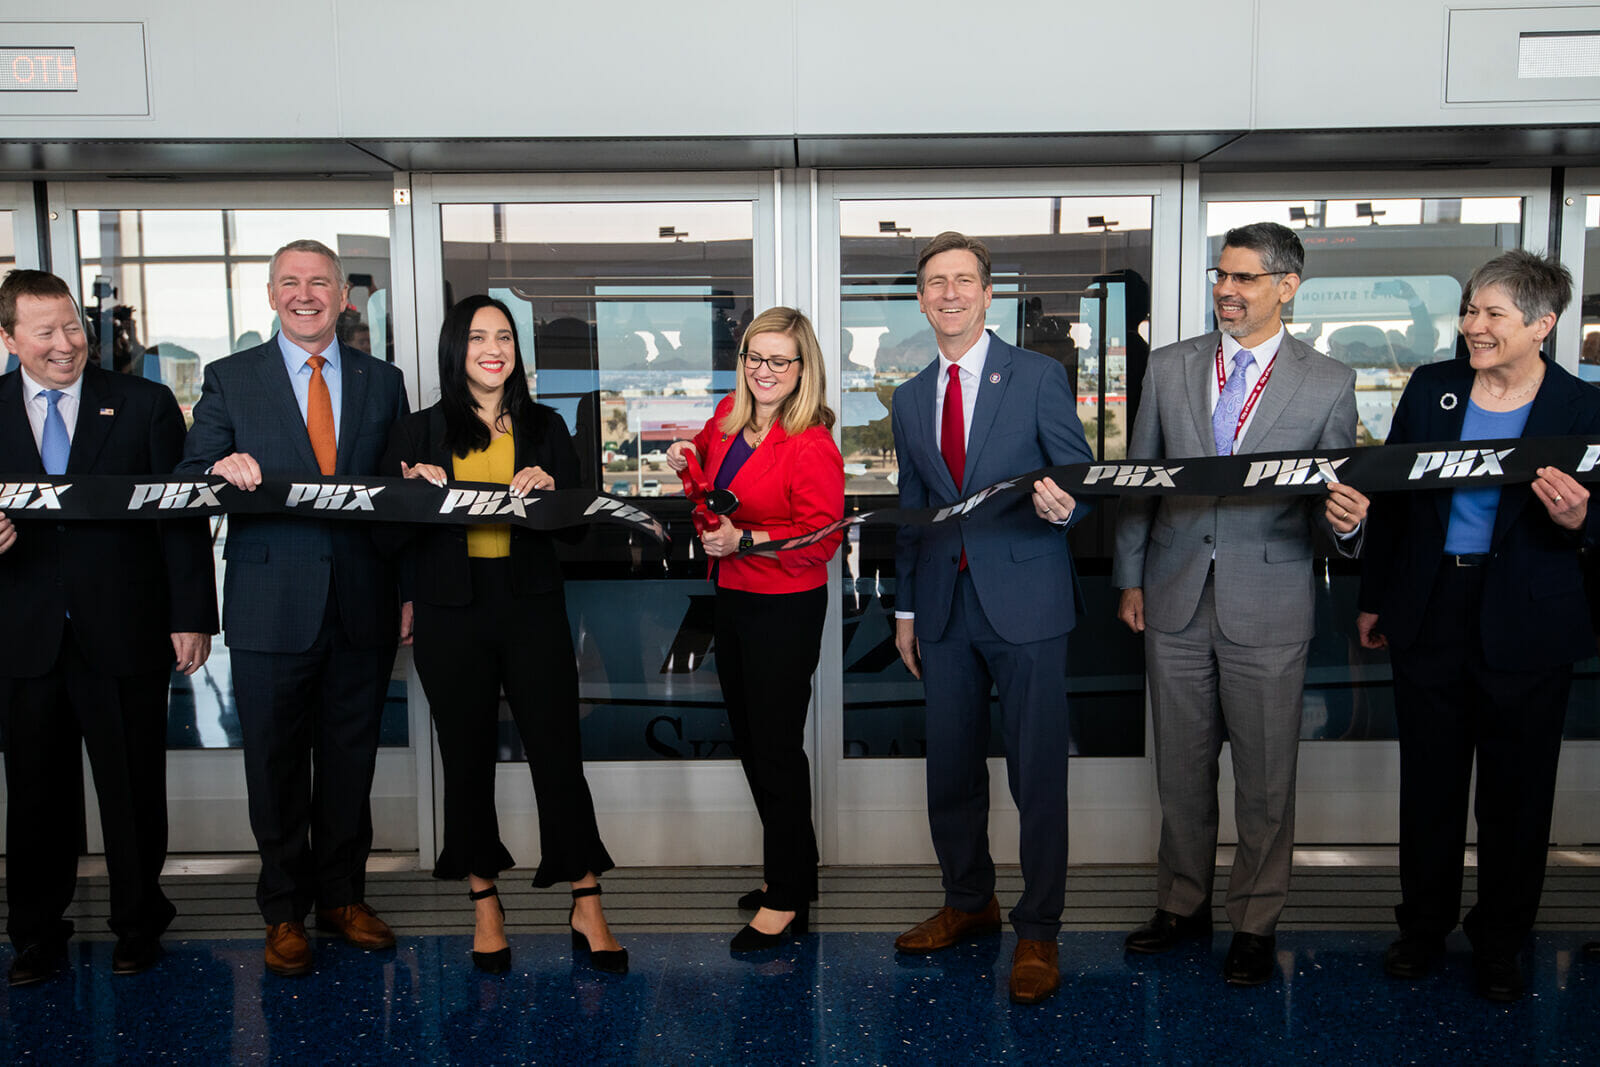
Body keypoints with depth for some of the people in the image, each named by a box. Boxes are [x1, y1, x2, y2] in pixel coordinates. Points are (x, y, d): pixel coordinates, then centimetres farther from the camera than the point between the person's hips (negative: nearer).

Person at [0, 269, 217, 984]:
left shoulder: (145, 405, 1)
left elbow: (184, 516, -2)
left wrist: (191, 616, -8)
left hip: (125, 632, -2)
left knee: (134, 791, 8)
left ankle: (138, 924, 27)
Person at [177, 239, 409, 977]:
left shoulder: (382, 382, 10)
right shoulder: (229, 379, 6)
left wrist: (409, 590, 4)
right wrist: (220, 469, -20)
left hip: (362, 607, 2)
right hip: (271, 605, -1)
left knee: (350, 759, 11)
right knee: (276, 766, 6)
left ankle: (343, 896, 27)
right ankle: (285, 911, 22)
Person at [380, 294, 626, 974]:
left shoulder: (545, 428, 10)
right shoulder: (418, 432, 7)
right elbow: (391, 536, 3)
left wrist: (549, 490, -13)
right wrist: (417, 492, -16)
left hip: (532, 608, 0)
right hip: (452, 616, 0)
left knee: (559, 754, -2)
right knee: (467, 759, 9)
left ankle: (587, 911, 9)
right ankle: (486, 909, 24)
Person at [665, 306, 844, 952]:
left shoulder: (812, 446, -20)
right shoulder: (729, 415, 4)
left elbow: (822, 537, -22)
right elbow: (710, 444, 26)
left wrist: (743, 540, -27)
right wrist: (688, 456, 4)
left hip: (784, 609, -9)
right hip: (731, 600, 9)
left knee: (776, 750, 0)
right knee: (748, 739, 19)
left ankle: (788, 901, 17)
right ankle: (788, 870, 36)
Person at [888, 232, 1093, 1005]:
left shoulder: (1039, 377, 0)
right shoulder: (909, 399, 13)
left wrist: (1063, 504, -26)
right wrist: (905, 608, 15)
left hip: (1024, 601, -4)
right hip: (945, 608, 5)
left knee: (1037, 775, 1)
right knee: (950, 771, 13)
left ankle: (1037, 933, 15)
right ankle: (969, 903, 33)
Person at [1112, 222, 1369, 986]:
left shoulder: (1328, 385, 0)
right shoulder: (1168, 367, 6)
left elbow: (1338, 499, 2)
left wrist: (1347, 520, -22)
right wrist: (1130, 578, 6)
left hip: (1269, 607, -2)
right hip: (1175, 600, 2)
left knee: (1266, 778, 8)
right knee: (1180, 767, 14)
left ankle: (1255, 922, 27)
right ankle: (1182, 903, 33)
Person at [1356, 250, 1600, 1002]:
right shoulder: (1431, 387, 2)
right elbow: (1389, 495, 7)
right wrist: (1373, 598, 9)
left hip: (1525, 629, -2)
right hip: (1429, 615, 2)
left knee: (1516, 790, 11)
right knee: (1428, 779, 13)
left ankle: (1499, 942, 29)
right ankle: (1424, 925, 31)